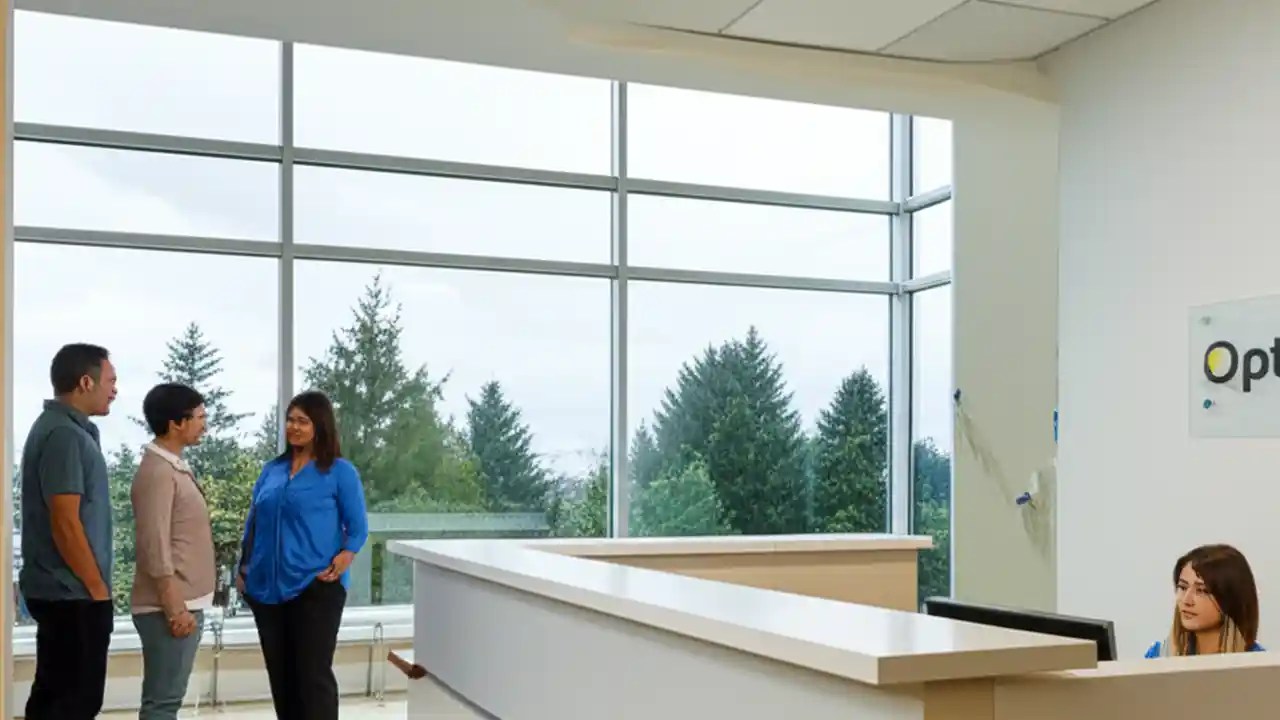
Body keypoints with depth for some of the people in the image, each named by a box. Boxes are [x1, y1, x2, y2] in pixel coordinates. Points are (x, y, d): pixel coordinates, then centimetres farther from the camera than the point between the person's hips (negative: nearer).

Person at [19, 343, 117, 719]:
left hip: (60, 590, 10)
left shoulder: (62, 428, 13)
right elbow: (65, 524, -22)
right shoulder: (65, 435, -18)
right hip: (73, 594, -10)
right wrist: (97, 588, -16)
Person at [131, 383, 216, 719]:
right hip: (169, 607, -10)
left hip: (186, 602, 10)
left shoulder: (176, 467, 14)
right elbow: (155, 547, -21)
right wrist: (174, 608, -20)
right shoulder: (157, 472, -16)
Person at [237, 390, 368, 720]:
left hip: (315, 588, -5)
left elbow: (358, 527, -3)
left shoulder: (339, 471, -3)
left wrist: (341, 562, -17)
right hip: (268, 587, 5)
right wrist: (243, 569, 9)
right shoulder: (272, 469, 11)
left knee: (313, 675, -3)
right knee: (280, 673, 13)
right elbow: (253, 522, 16)